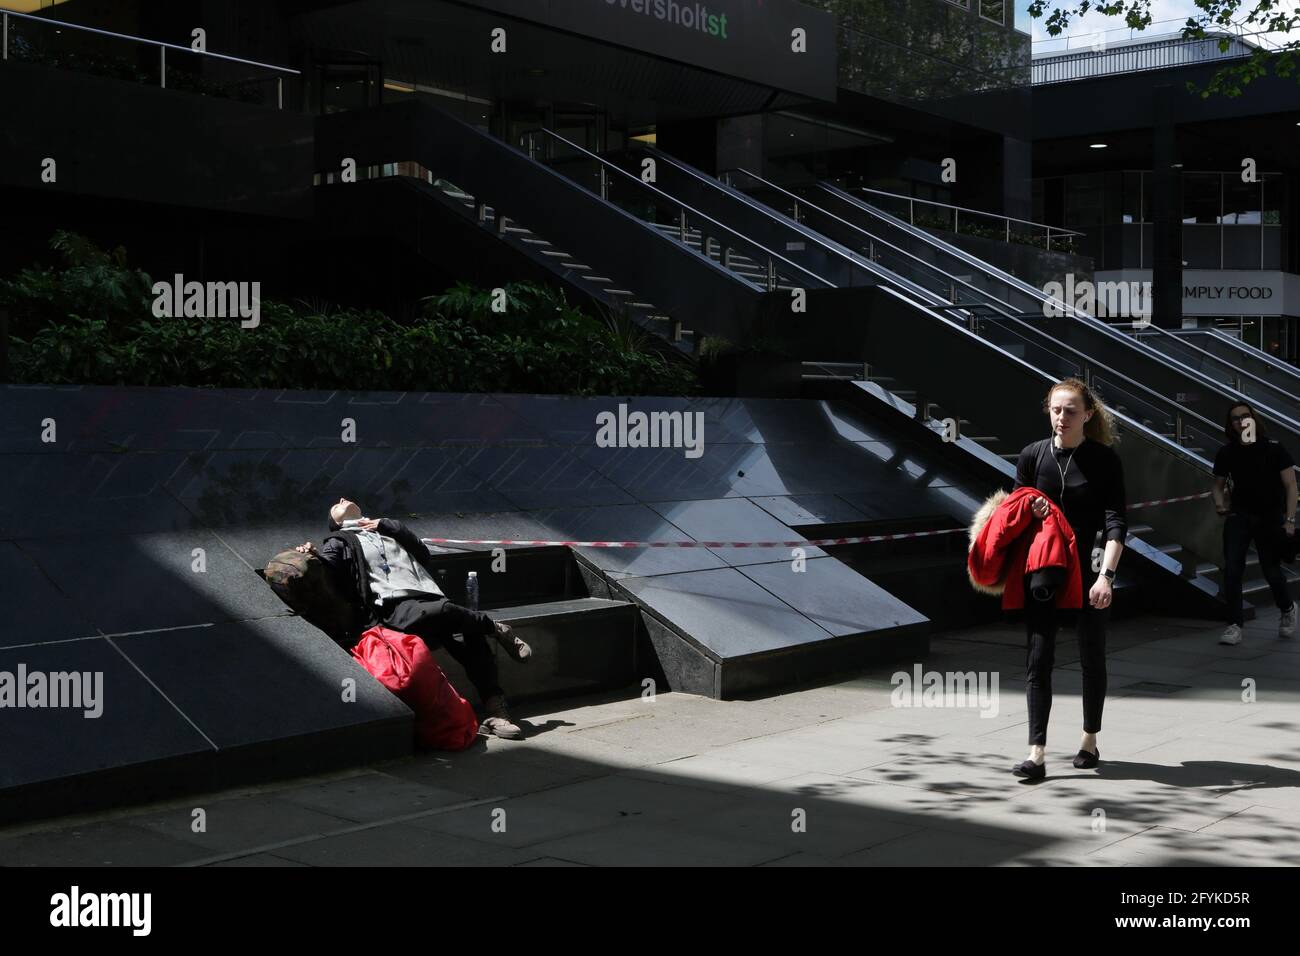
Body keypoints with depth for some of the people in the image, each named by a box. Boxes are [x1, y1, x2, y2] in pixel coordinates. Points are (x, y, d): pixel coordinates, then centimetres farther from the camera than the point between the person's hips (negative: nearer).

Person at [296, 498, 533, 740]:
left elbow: (424, 554, 22)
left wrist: (388, 525, 16)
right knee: (442, 610, -36)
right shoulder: (339, 541, 24)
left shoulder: (388, 529, 36)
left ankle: (495, 709, -25)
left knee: (471, 640, -23)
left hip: (428, 599, 4)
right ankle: (494, 627, -11)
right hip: (394, 608, -4)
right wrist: (313, 554, -16)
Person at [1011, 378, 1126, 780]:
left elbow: (1116, 521, -11)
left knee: (1092, 658, 12)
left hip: (1089, 571, -2)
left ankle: (1090, 740, 29)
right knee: (1037, 660, -4)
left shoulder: (1104, 460, -5)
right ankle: (1037, 753, -3)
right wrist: (1029, 513, -12)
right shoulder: (1032, 456, 2)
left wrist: (1106, 575, -21)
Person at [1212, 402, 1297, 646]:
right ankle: (1235, 625, -6)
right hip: (1240, 516, 2)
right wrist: (1219, 503, -11)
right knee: (1232, 570, -11)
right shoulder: (1226, 454, -1)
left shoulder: (1273, 449, -9)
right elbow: (1219, 485, 11)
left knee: (1271, 571, 6)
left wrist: (1289, 520, -14)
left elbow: (1290, 485, -7)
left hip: (1270, 517, -2)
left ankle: (1288, 609, 37)